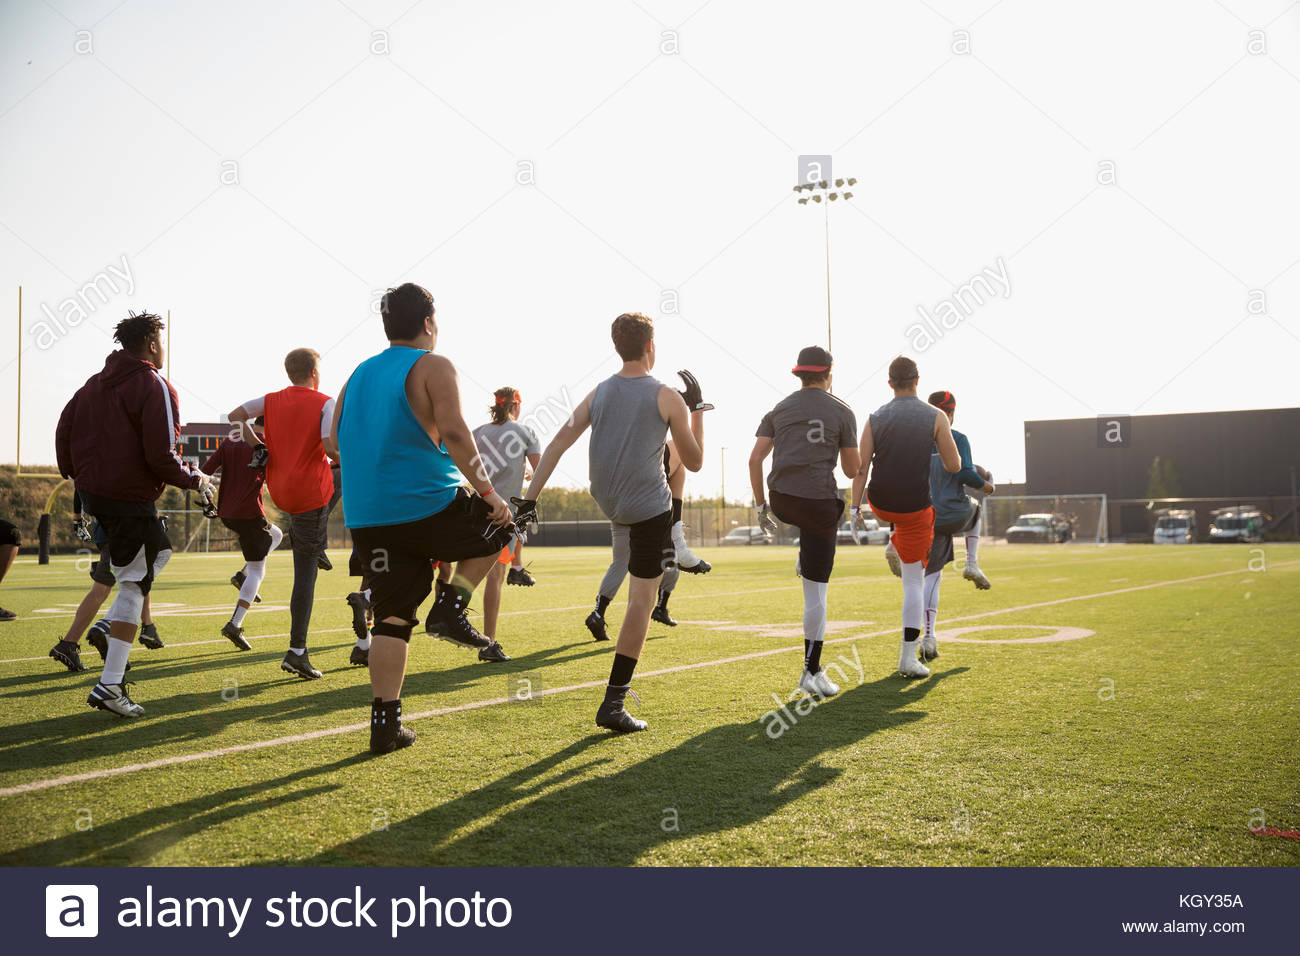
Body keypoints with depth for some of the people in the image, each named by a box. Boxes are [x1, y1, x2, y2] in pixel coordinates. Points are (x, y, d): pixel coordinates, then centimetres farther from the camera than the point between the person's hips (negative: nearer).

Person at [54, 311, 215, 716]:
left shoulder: (94, 383, 12)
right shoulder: (155, 387, -11)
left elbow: (64, 429, 15)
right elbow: (161, 456, -18)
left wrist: (74, 473, 29)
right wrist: (196, 481, -2)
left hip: (92, 493, 8)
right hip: (132, 499, -8)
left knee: (159, 551, 27)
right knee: (132, 588, 0)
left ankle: (108, 627, 16)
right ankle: (110, 686, 0)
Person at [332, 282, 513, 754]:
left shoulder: (358, 374, 17)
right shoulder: (434, 367, -3)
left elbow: (337, 441, 17)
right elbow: (454, 433, -16)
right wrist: (487, 491, -12)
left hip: (365, 517, 6)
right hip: (428, 507, -6)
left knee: (392, 618, 11)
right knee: (498, 525, 21)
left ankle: (385, 723, 8)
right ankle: (452, 605, 5)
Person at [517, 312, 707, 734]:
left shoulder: (599, 394, 3)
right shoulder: (668, 398, -10)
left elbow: (557, 443, -3)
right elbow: (694, 463, -1)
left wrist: (530, 498, -3)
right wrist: (696, 409, 9)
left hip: (607, 501, 6)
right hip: (648, 506, -6)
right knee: (641, 601, -2)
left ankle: (668, 547, 56)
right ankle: (614, 703, -4)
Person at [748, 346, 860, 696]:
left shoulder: (780, 409, 11)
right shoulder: (842, 412, 2)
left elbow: (755, 459, 5)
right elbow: (852, 470, 5)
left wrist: (760, 505, 12)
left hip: (781, 500, 4)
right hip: (819, 502, -4)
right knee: (816, 593, 0)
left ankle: (805, 562, 34)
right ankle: (812, 673, 3)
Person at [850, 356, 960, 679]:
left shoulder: (876, 418, -2)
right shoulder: (936, 417, -7)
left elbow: (861, 467, -5)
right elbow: (954, 467, -4)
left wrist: (855, 509, 1)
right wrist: (943, 450, 18)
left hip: (880, 502, 3)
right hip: (915, 507, -3)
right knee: (914, 581, 4)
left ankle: (895, 547, 43)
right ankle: (909, 657, 2)